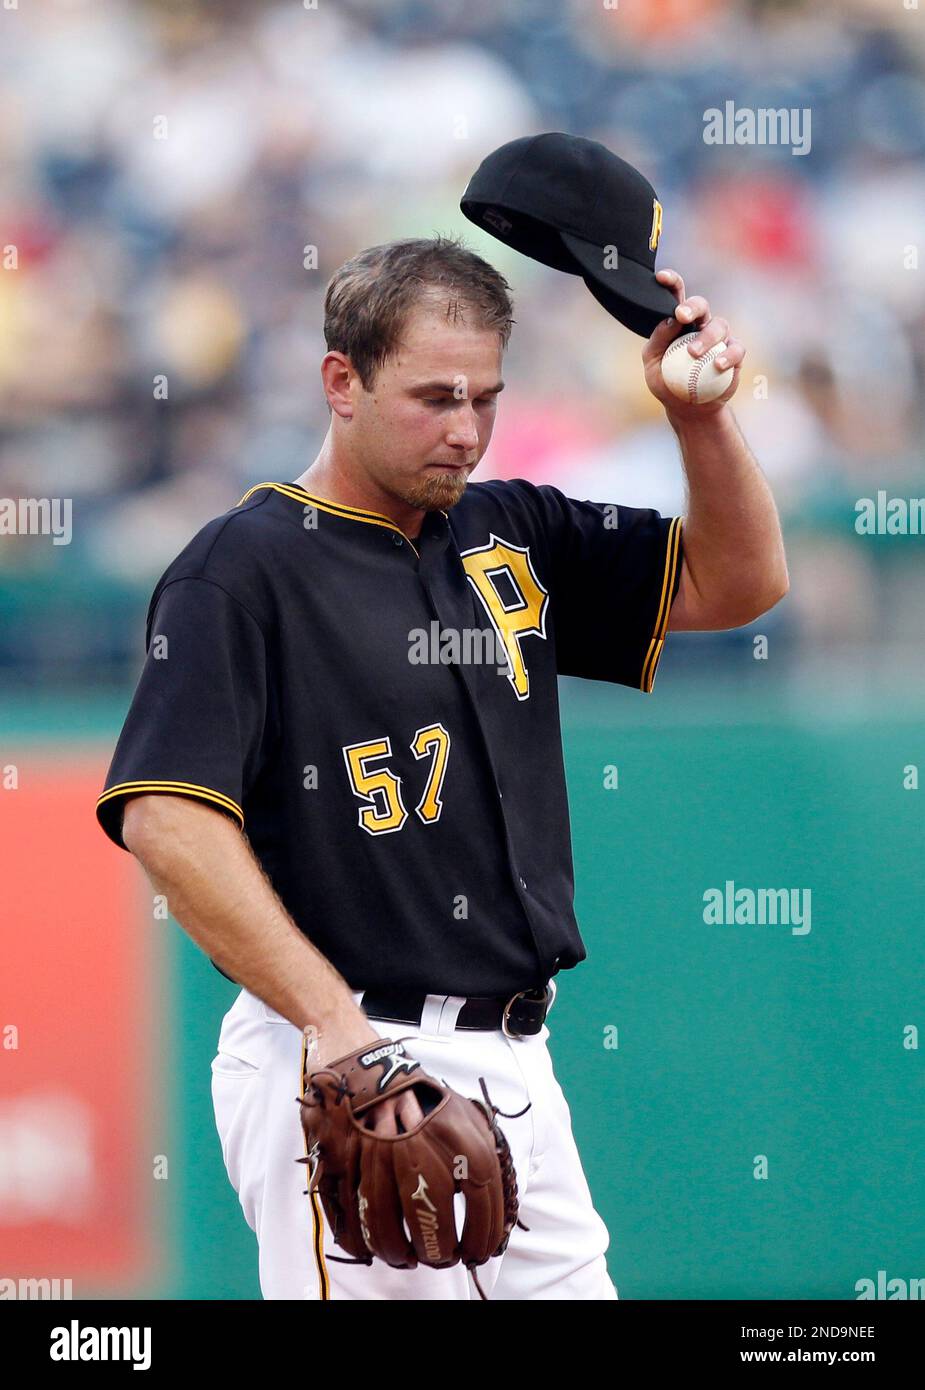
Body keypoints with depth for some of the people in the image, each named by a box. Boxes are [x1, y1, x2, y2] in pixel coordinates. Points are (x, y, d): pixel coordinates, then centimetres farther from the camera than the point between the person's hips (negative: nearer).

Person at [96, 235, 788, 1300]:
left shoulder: (513, 536, 13)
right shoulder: (246, 566, -8)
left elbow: (737, 582, 19)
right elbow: (166, 816, -19)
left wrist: (700, 414, 1)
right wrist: (333, 1021, -26)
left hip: (515, 1067, 7)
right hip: (350, 1074, -7)